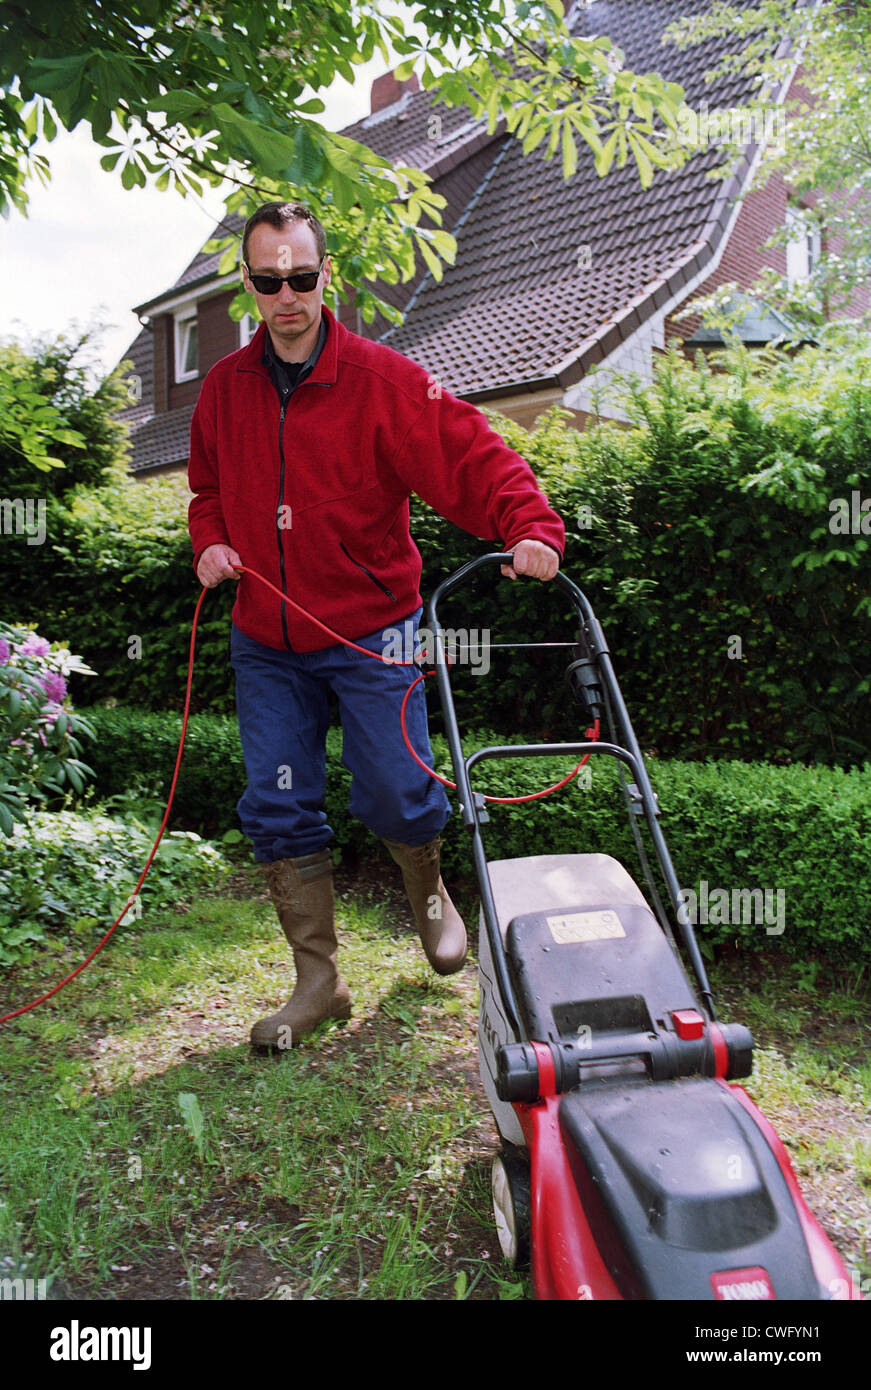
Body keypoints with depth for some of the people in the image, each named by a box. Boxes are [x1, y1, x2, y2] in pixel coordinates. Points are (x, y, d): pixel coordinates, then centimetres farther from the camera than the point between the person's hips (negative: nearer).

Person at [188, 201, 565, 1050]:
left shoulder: (381, 379, -8)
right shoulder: (224, 388, 6)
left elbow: (473, 455, -16)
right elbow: (207, 487, 20)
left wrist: (532, 528, -33)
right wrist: (209, 542, 0)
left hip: (370, 634, -4)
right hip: (266, 643, 4)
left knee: (394, 797, -1)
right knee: (277, 807, 2)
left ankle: (430, 893, 36)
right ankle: (318, 979, 17)